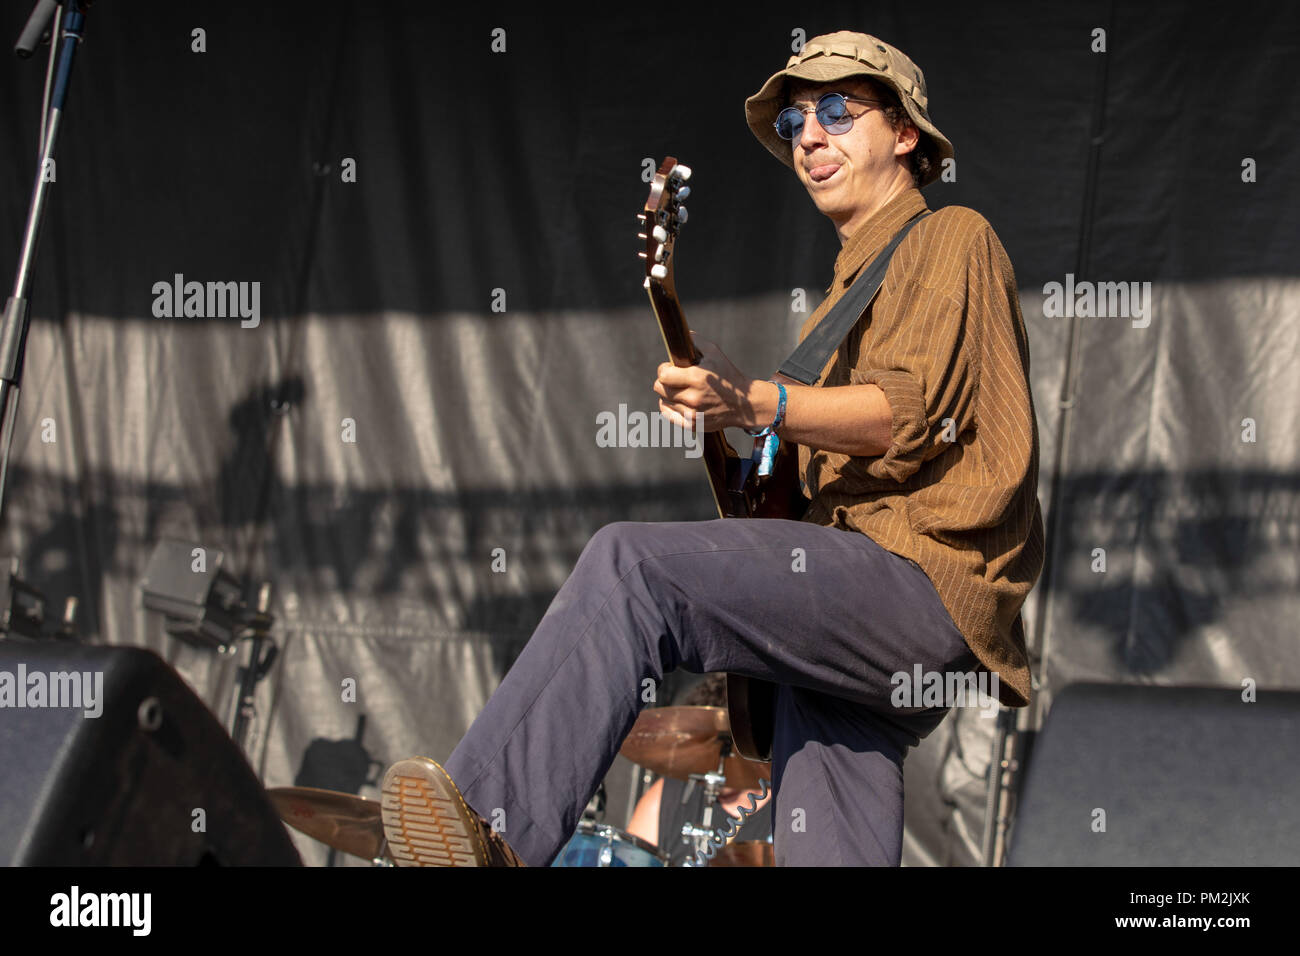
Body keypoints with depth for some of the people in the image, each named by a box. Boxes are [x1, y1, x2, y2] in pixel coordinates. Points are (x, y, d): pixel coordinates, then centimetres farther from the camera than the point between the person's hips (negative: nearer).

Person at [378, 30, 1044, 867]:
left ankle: (491, 824, -31)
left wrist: (754, 405, -25)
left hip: (928, 583, -9)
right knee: (827, 847, 2)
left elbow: (909, 414, -13)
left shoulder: (953, 239, 4)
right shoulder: (852, 284, 32)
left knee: (630, 566, -24)